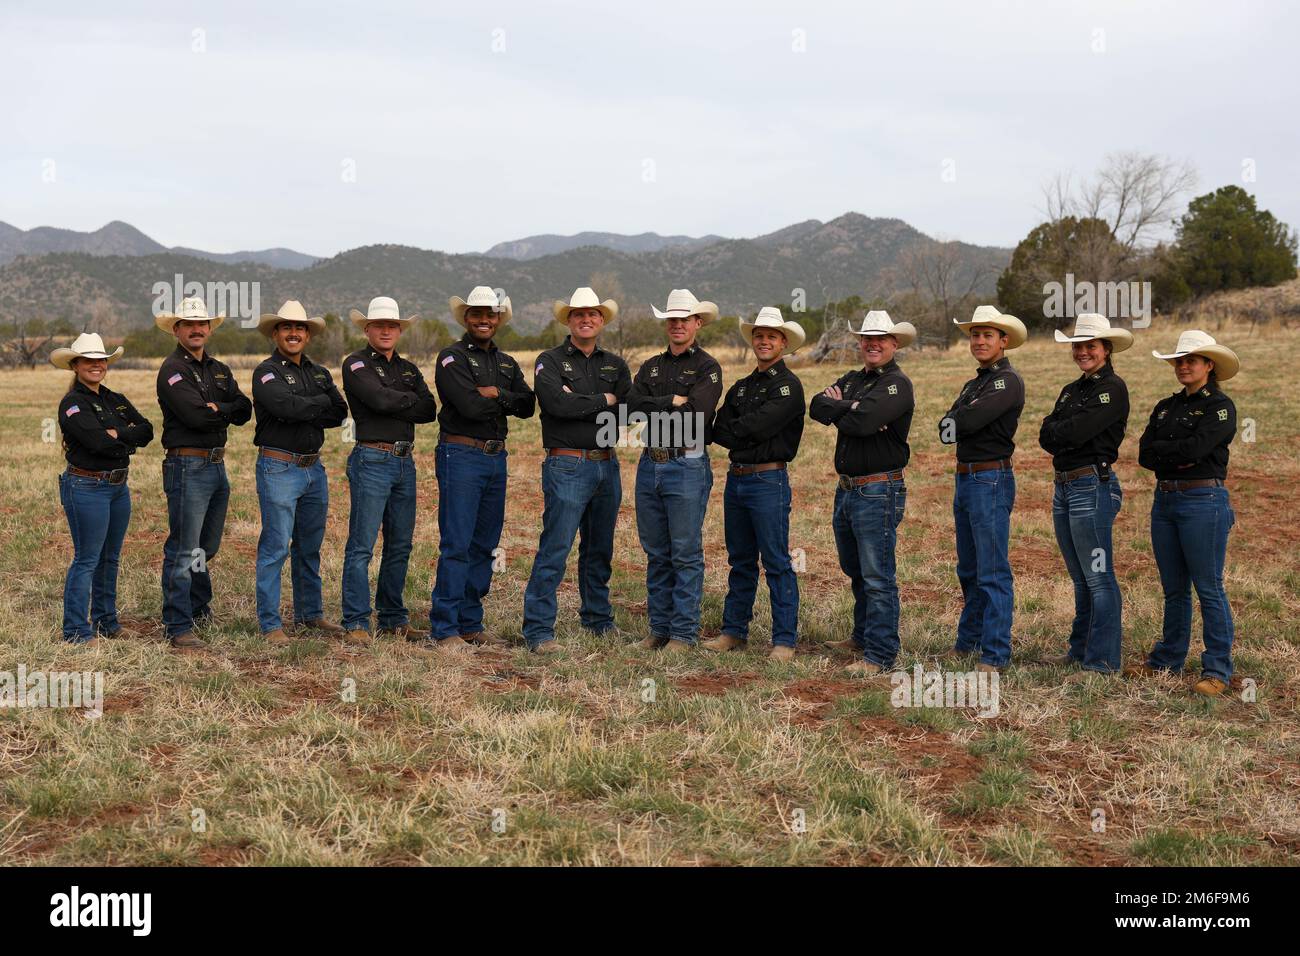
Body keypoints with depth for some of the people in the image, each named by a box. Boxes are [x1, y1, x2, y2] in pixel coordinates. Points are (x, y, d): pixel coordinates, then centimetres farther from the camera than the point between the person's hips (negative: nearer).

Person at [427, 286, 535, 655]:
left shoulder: (507, 363, 16)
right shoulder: (452, 357, -5)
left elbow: (528, 405, 2)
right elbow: (470, 407, -19)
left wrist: (494, 394, -12)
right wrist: (506, 400, -4)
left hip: (496, 458, 7)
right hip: (461, 456, -7)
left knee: (484, 545, 10)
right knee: (456, 545, -9)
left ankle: (470, 625, 18)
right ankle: (443, 631, -6)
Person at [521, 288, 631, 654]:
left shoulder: (615, 365, 14)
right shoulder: (550, 361, 0)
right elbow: (557, 403, -18)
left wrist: (579, 403, -11)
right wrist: (603, 401, -8)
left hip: (607, 465, 5)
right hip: (567, 467, -5)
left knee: (600, 550, 15)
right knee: (555, 549, -9)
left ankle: (598, 619, 28)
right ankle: (538, 630, -6)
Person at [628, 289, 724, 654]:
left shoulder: (707, 367, -1)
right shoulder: (650, 367, 15)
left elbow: (696, 413, -17)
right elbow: (633, 405, -2)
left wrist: (653, 410, -6)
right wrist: (674, 401, -10)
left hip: (687, 466, -6)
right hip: (650, 464, 6)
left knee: (685, 553, -2)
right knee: (656, 553, 11)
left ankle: (683, 633, 4)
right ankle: (659, 628, 19)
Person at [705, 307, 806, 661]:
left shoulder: (788, 386, -7)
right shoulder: (740, 387, 17)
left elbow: (758, 426, -18)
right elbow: (718, 429, 6)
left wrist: (730, 431, -3)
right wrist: (745, 437, -11)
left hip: (769, 481, -7)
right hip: (736, 478, 7)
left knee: (777, 563, -4)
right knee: (740, 562, 14)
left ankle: (784, 639, 0)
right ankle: (734, 631, 22)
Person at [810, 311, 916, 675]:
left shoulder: (897, 384, -10)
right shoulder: (853, 380, 16)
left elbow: (862, 421, -23)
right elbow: (817, 406, 1)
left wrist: (837, 409, -5)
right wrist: (849, 407, -14)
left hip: (879, 491, -9)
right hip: (847, 490, 9)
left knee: (877, 577, -6)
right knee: (856, 572, 21)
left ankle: (880, 655, -1)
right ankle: (862, 637, 36)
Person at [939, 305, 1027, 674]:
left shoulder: (1008, 381, -11)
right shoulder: (974, 384, 18)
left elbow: (970, 421, -21)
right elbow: (947, 429, 8)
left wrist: (956, 421, -1)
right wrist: (965, 420, -10)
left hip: (992, 480, -9)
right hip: (965, 478, 9)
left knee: (993, 572, -6)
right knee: (969, 570, 18)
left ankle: (995, 654, -2)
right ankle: (968, 641, 29)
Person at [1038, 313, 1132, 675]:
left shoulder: (1113, 388, -9)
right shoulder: (1071, 390, 17)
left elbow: (1078, 431, -19)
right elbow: (1046, 437, 6)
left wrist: (1057, 432, -1)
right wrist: (1068, 434, -10)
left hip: (1093, 487, -9)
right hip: (1063, 487, 9)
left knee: (1098, 578, -4)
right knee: (1081, 579, 16)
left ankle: (1102, 659, 0)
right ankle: (1079, 649, 25)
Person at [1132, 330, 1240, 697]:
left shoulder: (1220, 406, -5)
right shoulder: (1165, 407, 15)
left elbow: (1195, 447, -19)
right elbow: (1145, 454, 3)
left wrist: (1160, 449, -4)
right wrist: (1180, 457, -12)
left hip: (1203, 501, -7)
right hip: (1164, 500, 7)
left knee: (1209, 588, -4)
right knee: (1173, 588, 14)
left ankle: (1218, 670, 2)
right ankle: (1168, 659, 24)